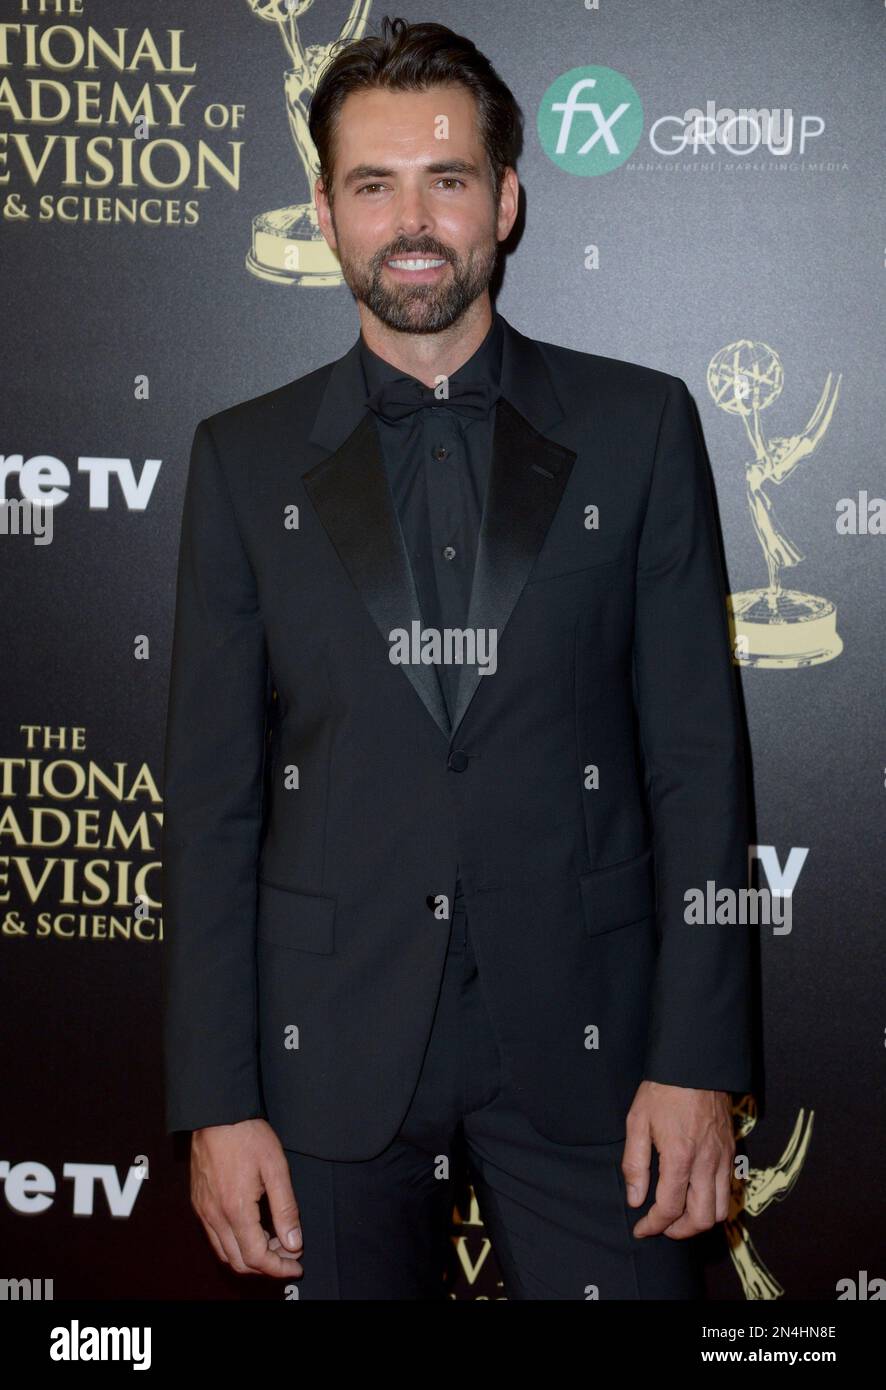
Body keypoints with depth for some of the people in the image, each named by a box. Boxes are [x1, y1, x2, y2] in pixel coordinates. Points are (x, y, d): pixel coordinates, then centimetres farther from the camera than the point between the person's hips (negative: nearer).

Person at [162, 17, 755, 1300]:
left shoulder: (639, 427, 3)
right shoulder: (247, 458, 5)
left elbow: (698, 757, 1)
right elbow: (211, 798, 3)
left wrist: (698, 1058, -5)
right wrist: (217, 1101, -2)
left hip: (582, 1039, 0)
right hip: (333, 1045, 1)